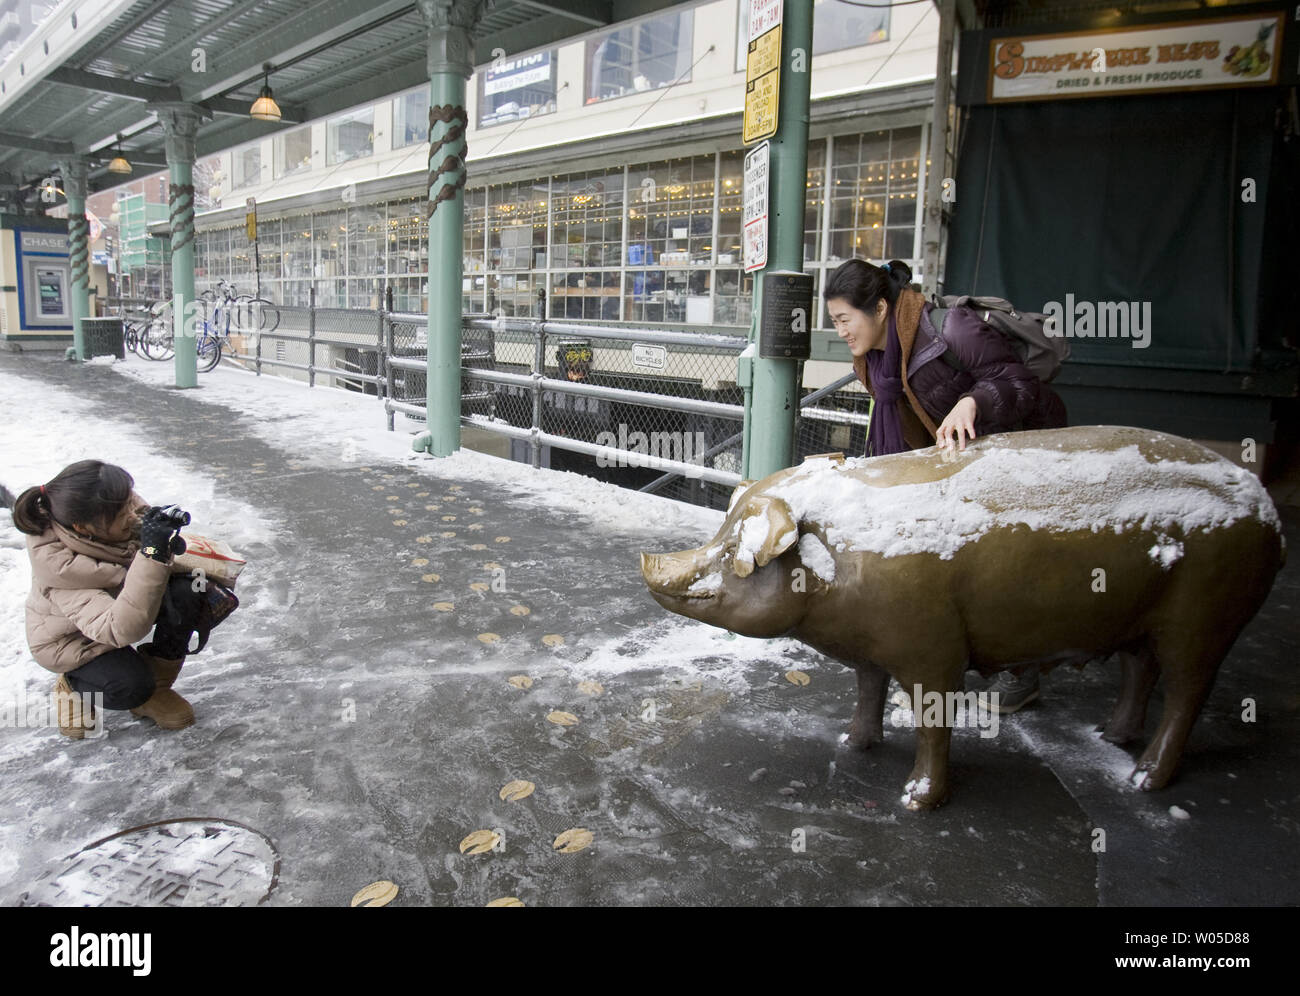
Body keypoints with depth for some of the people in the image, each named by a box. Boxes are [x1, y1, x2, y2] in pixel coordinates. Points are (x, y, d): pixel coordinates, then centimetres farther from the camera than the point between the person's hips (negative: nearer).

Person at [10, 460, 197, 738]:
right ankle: (73, 685, 8)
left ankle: (156, 686, -2)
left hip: (117, 599, 6)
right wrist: (152, 554, -60)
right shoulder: (61, 568, -40)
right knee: (132, 686, -29)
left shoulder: (118, 508, -27)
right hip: (68, 638, -6)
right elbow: (122, 629, -50)